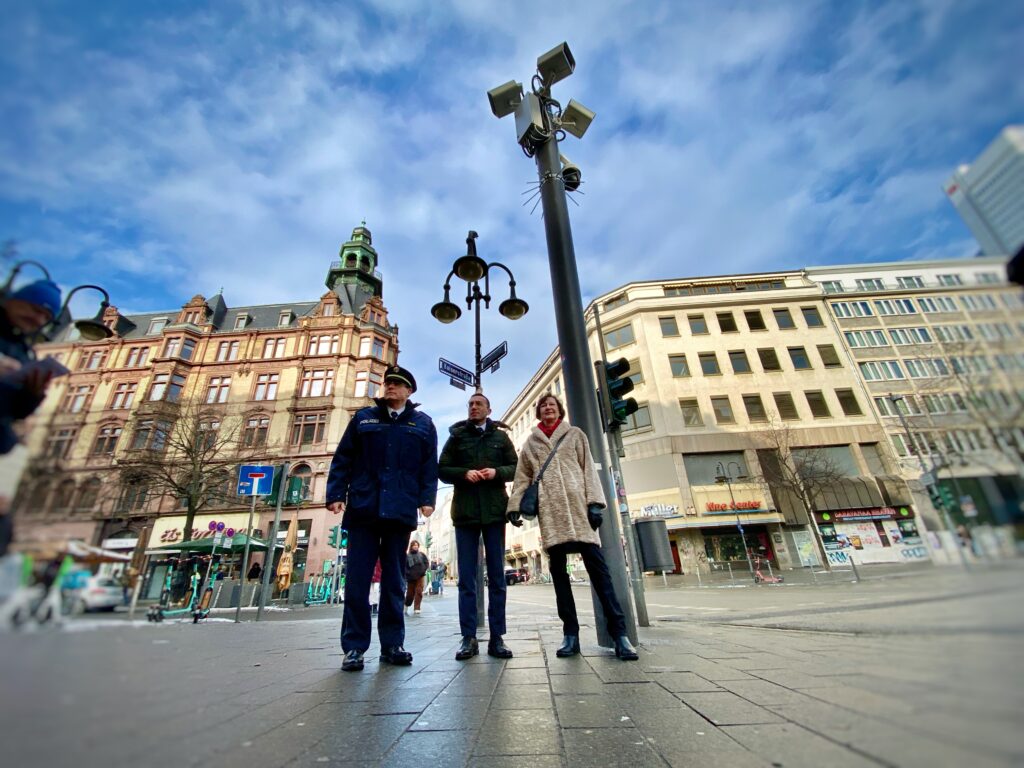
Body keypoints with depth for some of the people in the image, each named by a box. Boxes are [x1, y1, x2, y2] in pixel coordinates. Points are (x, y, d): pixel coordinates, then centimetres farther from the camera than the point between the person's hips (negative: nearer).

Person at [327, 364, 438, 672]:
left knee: (394, 580, 8)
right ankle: (354, 647, 13)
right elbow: (342, 459, 8)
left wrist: (426, 499, -5)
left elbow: (429, 465, 5)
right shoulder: (364, 418, 13)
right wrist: (335, 494, -3)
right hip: (363, 508, 1)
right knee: (357, 579, 2)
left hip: (400, 510, 0)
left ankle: (392, 644, 18)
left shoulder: (423, 424, 11)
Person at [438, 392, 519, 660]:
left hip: (494, 510, 0)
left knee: (497, 576, 4)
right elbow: (442, 470, 6)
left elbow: (516, 467, 7)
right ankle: (469, 638, 11)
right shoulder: (456, 436, 10)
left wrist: (497, 472, -13)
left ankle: (497, 638, 13)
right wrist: (464, 473, -12)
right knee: (466, 578, 3)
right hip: (465, 511, 0)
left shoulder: (500, 436, 11)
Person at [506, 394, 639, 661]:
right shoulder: (530, 442, 18)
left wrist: (595, 502, -5)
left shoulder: (575, 434, 15)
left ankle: (619, 632, -3)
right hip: (549, 510, 2)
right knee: (558, 571, 2)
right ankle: (571, 634, 10)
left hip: (577, 505, -1)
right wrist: (514, 505, 2)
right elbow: (522, 477, 14)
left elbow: (589, 468, 7)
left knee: (596, 566, -5)